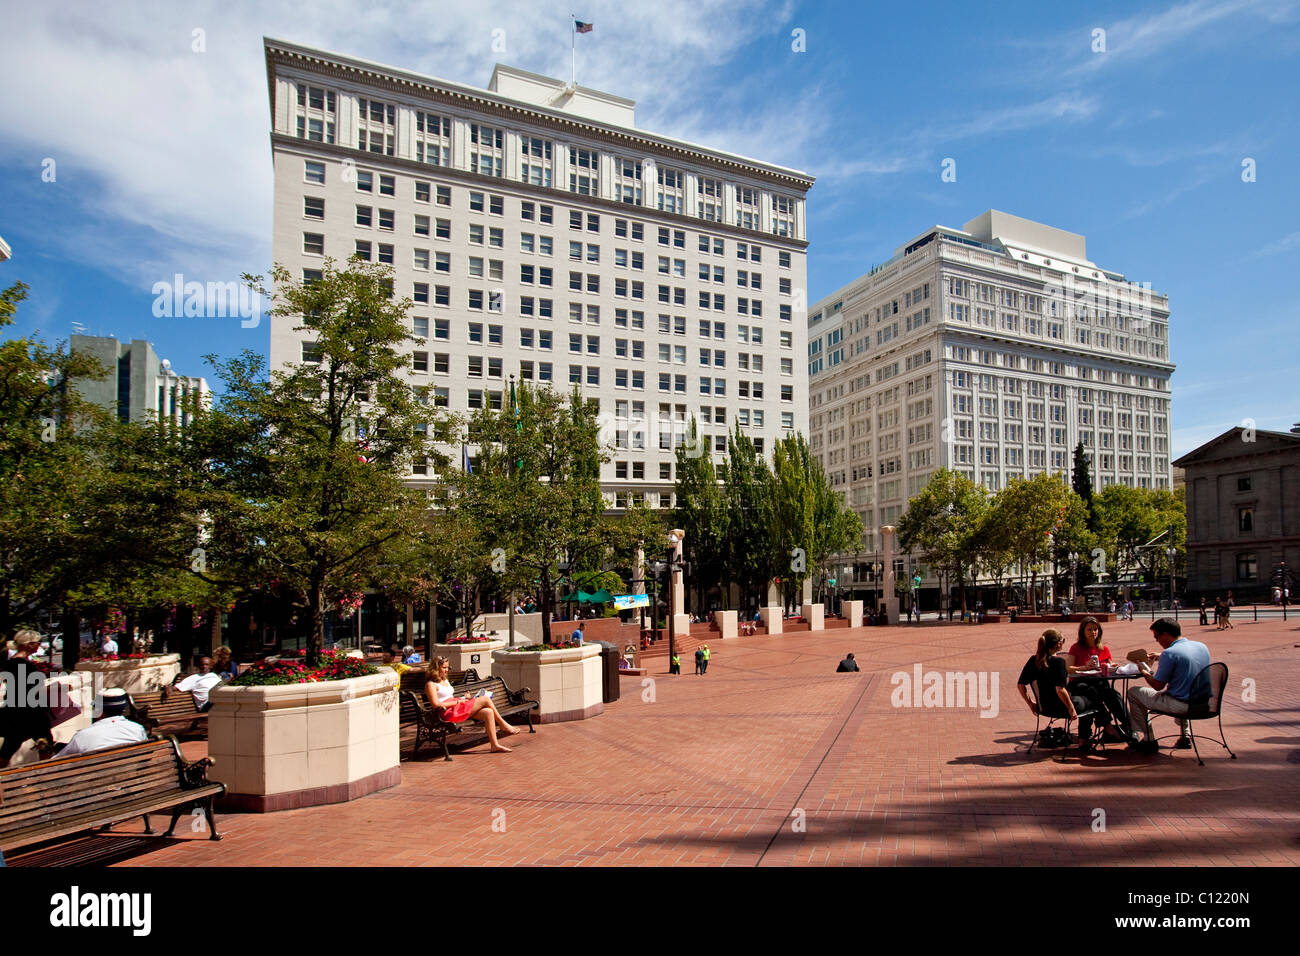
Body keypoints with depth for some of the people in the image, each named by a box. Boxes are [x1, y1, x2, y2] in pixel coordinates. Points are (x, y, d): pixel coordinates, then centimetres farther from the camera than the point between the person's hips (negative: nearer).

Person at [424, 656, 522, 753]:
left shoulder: (445, 681, 23)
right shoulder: (431, 685, -6)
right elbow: (436, 704, -16)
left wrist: (462, 698, 7)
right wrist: (457, 701, -13)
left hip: (459, 708, 9)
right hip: (449, 713, -9)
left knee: (488, 712, -13)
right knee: (485, 699, -14)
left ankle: (494, 745, -15)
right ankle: (504, 726, 0)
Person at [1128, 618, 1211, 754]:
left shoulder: (1169, 653, -20)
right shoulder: (1202, 646, 4)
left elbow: (1158, 686, -13)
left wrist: (1144, 672, 6)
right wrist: (1161, 657, 27)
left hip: (1182, 705, -8)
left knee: (1133, 692, 6)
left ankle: (1149, 740, 11)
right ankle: (1185, 735, 33)